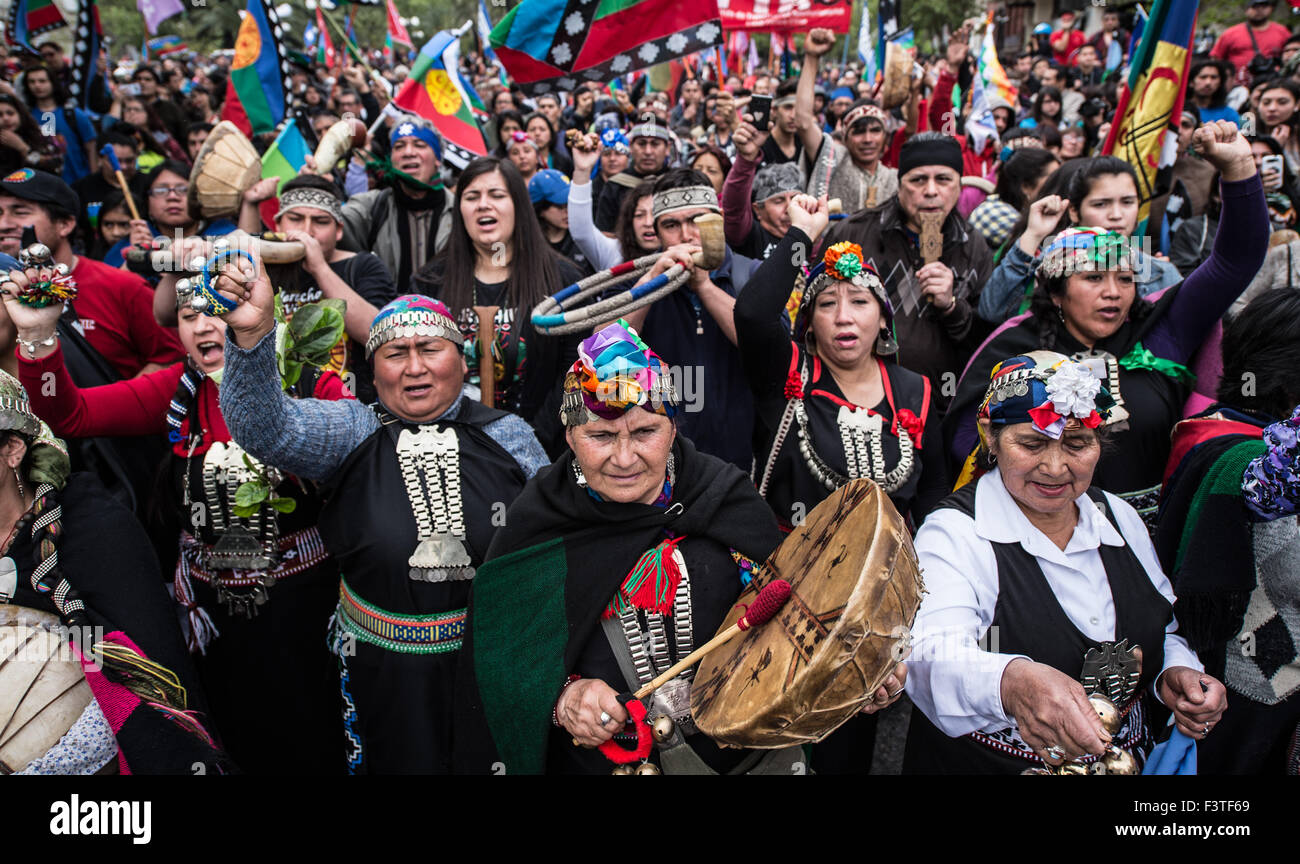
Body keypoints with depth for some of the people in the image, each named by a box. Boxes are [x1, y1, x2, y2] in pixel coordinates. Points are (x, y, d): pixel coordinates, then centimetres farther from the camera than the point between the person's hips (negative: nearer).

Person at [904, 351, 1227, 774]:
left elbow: (1164, 632, 18)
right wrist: (1011, 682, -50)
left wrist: (1177, 675, -3)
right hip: (992, 764, -5)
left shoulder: (1120, 518, 7)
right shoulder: (952, 534, -14)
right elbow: (932, 657, -30)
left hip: (1132, 757, 6)